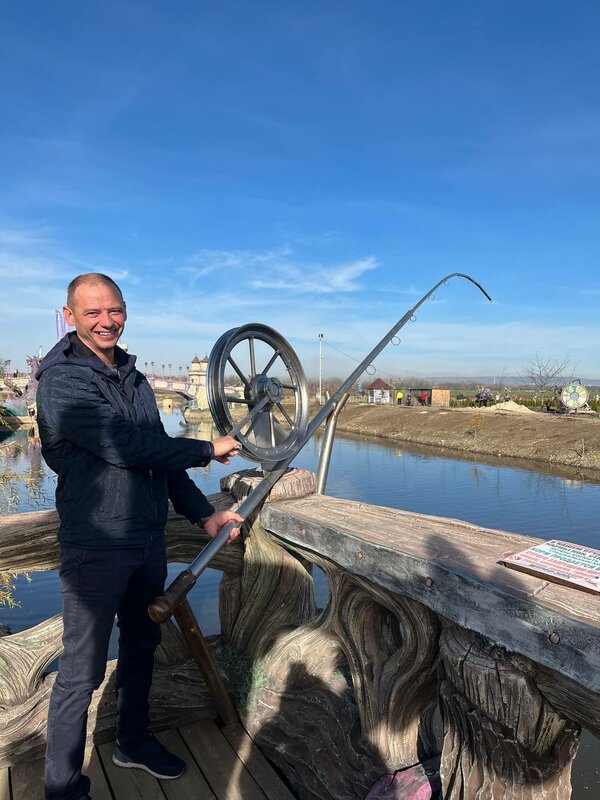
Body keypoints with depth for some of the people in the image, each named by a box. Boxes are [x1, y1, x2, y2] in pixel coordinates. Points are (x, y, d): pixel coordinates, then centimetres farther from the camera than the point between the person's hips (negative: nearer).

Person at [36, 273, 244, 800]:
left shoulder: (134, 378, 9)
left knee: (142, 646, 22)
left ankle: (134, 741, 44)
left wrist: (204, 514, 5)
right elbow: (127, 447, -25)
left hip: (149, 539, 8)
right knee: (83, 670, 6)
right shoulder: (62, 381, -15)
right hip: (96, 548, -7)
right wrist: (207, 450, -15)